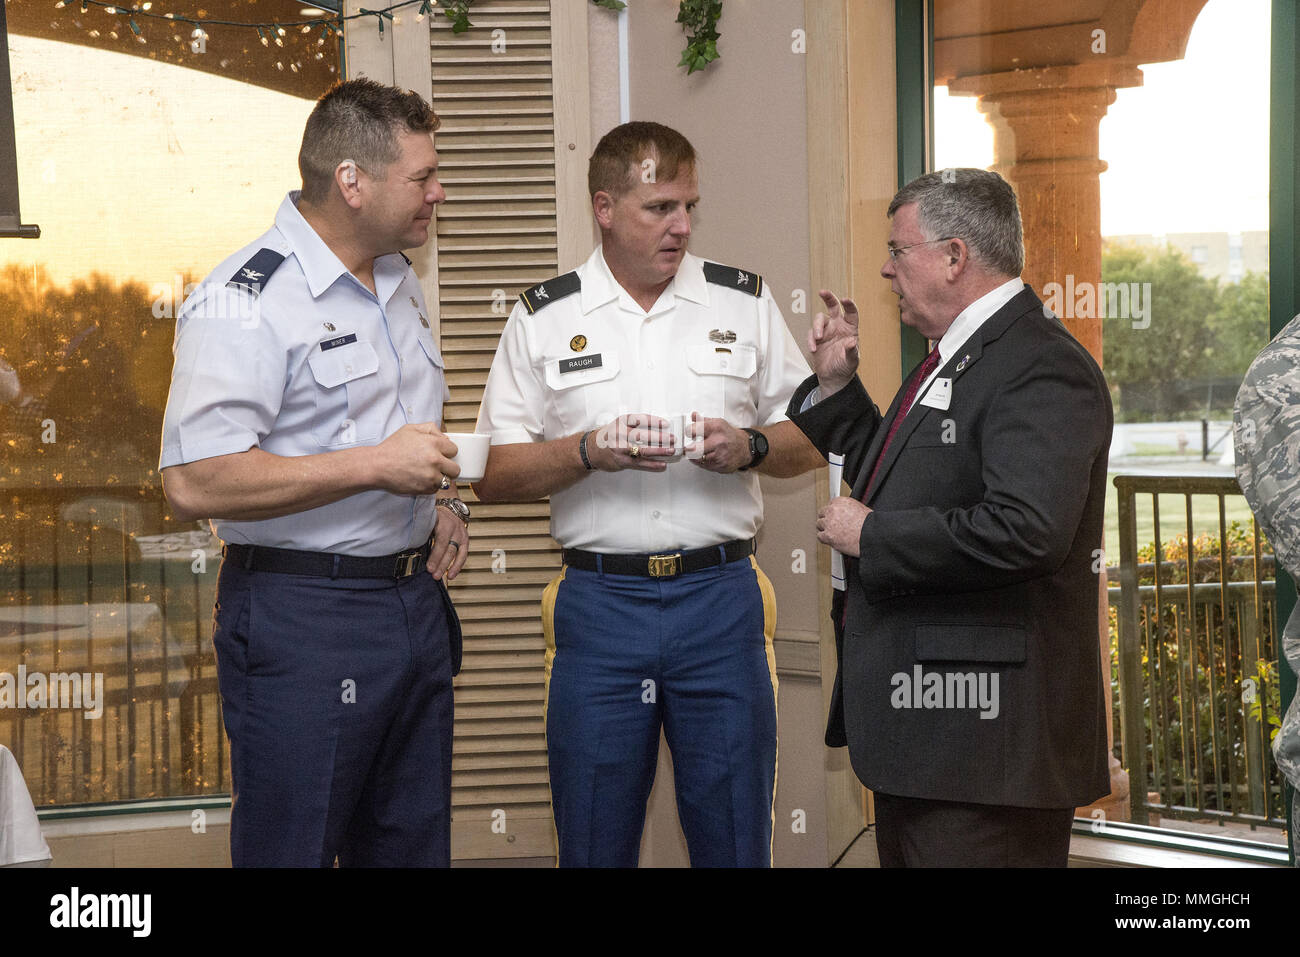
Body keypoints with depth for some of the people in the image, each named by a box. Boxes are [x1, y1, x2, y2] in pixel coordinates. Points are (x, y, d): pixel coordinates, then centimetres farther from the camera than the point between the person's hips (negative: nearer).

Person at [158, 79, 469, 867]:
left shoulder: (400, 282, 15)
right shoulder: (245, 301, -15)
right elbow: (195, 483, -24)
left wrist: (444, 498, 9)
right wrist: (375, 467, -22)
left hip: (417, 601, 8)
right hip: (302, 617, -8)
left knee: (414, 845, 13)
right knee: (293, 849, -2)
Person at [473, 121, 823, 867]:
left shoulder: (746, 302, 8)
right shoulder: (542, 319, 5)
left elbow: (811, 440, 11)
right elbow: (494, 475, 2)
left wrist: (749, 446, -10)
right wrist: (590, 451, -14)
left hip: (721, 598, 1)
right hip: (598, 603, 0)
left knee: (735, 841, 5)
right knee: (594, 844, 6)